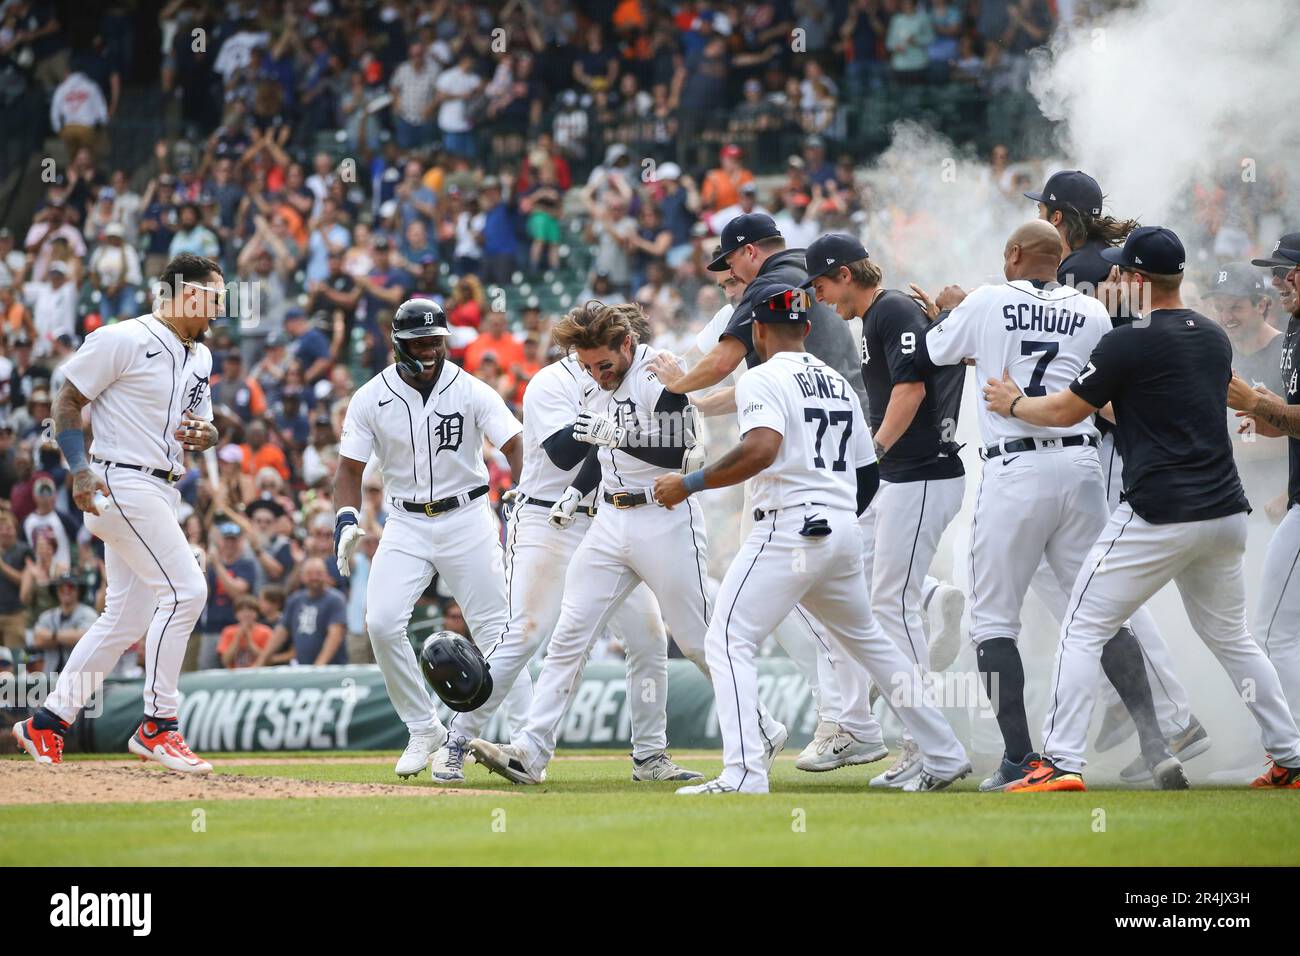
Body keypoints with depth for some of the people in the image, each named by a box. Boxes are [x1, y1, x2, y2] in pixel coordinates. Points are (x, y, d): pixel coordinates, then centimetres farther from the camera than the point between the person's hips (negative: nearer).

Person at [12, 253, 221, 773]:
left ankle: (47, 724, 17)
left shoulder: (200, 358, 16)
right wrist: (80, 469, -20)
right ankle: (158, 726, -11)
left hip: (161, 492, 9)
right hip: (121, 485, -9)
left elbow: (204, 426, 22)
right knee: (185, 590, -17)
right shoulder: (123, 340, -10)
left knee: (127, 618, 9)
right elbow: (67, 400, -7)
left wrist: (205, 434, -4)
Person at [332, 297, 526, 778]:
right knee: (381, 622, -15)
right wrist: (346, 519, -15)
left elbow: (515, 446, -13)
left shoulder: (471, 392, -7)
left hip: (467, 518, -2)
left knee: (496, 629, -5)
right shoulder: (371, 399, -2)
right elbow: (350, 468, 2)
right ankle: (424, 729, 0)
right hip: (407, 525, 2)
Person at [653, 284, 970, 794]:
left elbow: (761, 449, -23)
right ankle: (943, 756, 26)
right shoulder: (839, 384, 19)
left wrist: (689, 483, -18)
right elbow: (869, 473, 21)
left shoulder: (762, 379, -5)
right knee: (866, 638, 23)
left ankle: (743, 773, -24)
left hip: (789, 528, -8)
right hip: (845, 531, 8)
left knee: (728, 640, -8)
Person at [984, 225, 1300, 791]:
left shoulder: (1127, 344, -9)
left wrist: (1013, 404, 19)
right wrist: (1110, 405, 39)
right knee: (1230, 635, 21)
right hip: (1225, 513, 7)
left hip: (1159, 516, -7)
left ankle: (1061, 764, -9)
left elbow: (1065, 412, 0)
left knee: (1083, 630, -1)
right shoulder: (1215, 339, 13)